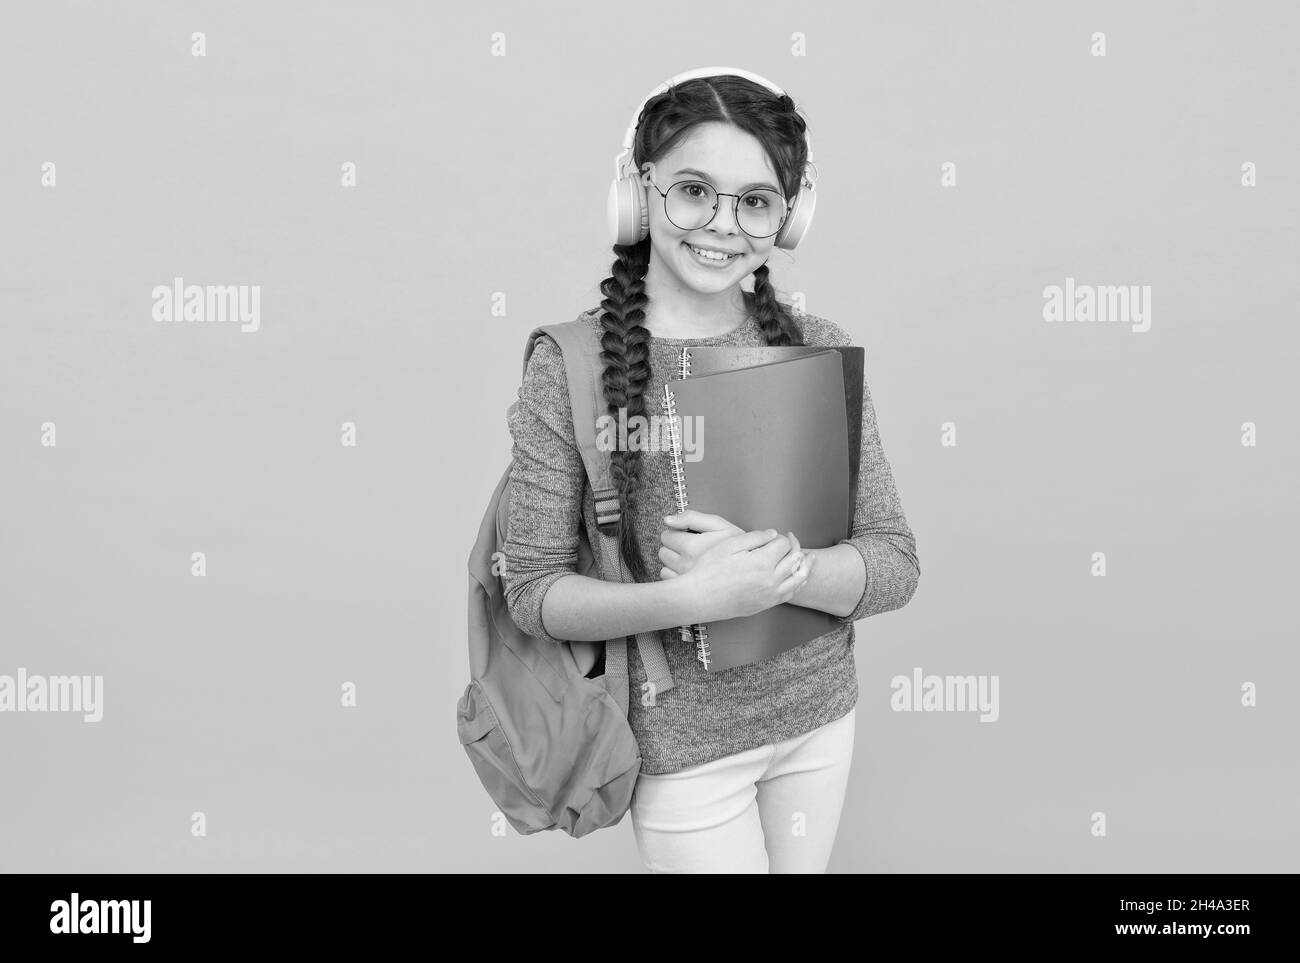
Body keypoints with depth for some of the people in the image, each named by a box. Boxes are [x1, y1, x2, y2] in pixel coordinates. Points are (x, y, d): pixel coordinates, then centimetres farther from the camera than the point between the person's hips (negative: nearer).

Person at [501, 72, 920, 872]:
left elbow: (896, 566, -5)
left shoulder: (820, 350, -5)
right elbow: (533, 592, -11)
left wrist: (776, 563, -24)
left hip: (821, 716, 4)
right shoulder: (570, 367, -14)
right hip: (681, 741, -3)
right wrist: (693, 598, -27)